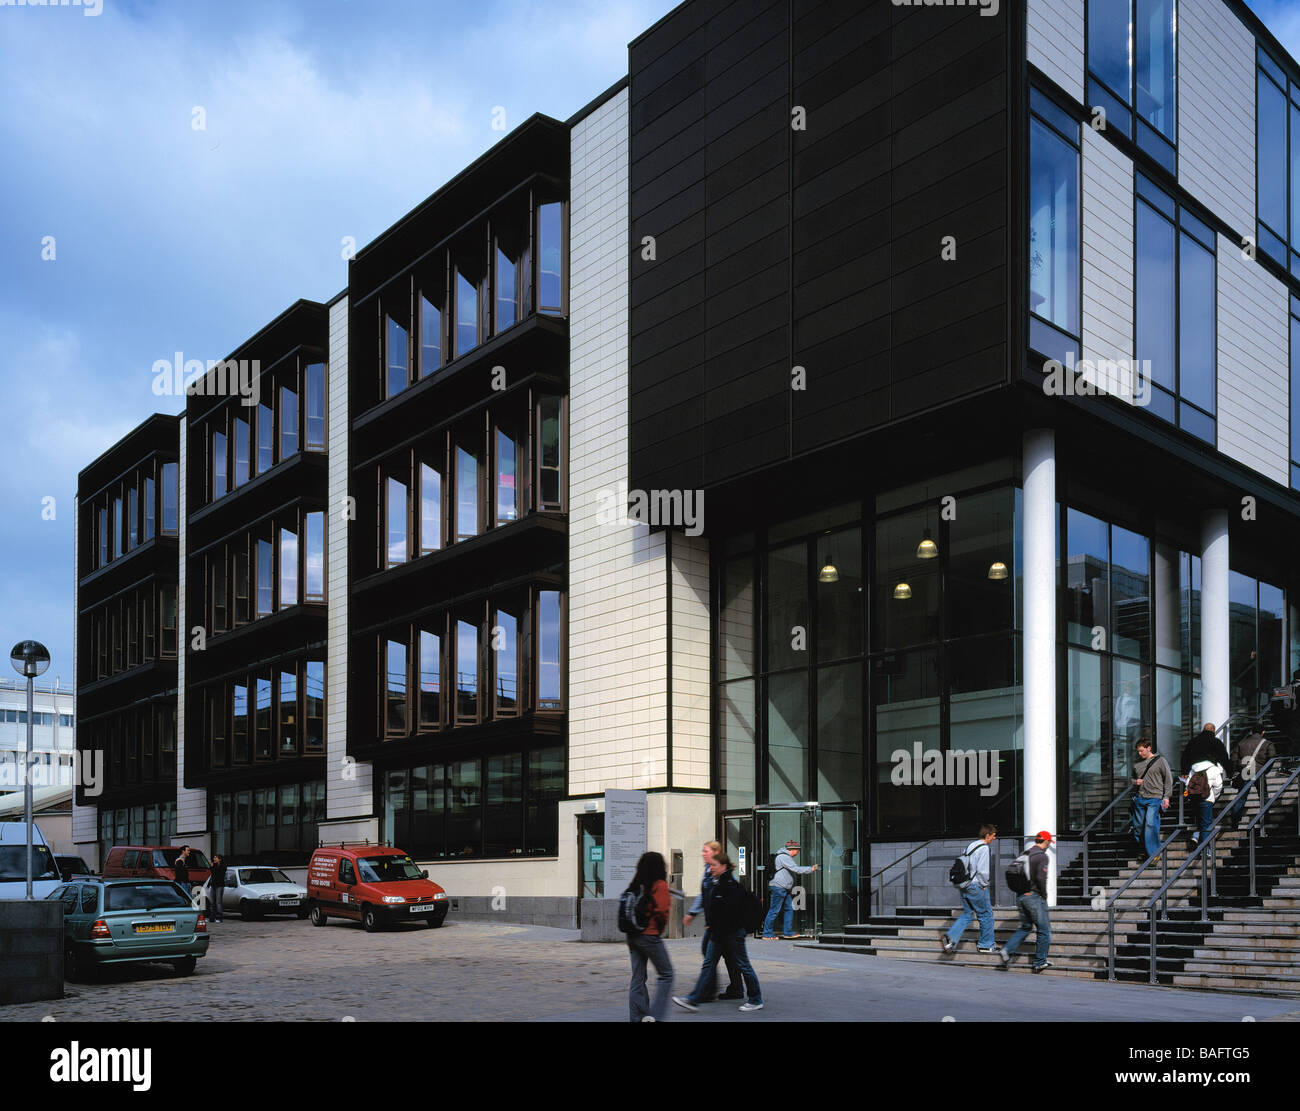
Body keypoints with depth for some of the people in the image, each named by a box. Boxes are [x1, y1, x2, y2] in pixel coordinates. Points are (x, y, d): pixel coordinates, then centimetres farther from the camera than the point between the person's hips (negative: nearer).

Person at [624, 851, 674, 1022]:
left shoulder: (635, 885, 9)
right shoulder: (660, 885, -10)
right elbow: (661, 911, -15)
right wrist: (661, 927, 2)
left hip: (632, 936, 7)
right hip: (650, 936, -7)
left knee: (638, 978, 12)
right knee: (666, 974, 5)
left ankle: (636, 1017, 12)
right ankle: (654, 1016, -3)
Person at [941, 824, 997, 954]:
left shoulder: (970, 846, 13)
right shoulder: (983, 848, -13)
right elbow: (982, 870, -19)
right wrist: (985, 885, -4)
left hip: (964, 886, 8)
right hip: (976, 887, -8)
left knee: (967, 914, 13)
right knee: (986, 914, 7)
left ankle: (950, 938, -3)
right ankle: (986, 945, 15)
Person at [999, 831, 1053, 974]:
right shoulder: (1042, 856, -12)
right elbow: (1041, 878, -22)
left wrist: (1020, 889, 16)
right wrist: (1044, 894, -8)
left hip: (1020, 896, 7)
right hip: (1034, 897, -7)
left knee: (1025, 927, 18)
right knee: (1044, 930, 6)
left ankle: (1007, 950, 0)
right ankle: (1040, 962, 9)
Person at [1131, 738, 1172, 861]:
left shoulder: (1160, 761, 0)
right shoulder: (1136, 763, 13)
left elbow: (1168, 779, 1)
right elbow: (1132, 778, 26)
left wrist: (1166, 797, -5)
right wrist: (1135, 782, 1)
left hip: (1155, 798, -5)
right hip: (1139, 798, 5)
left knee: (1151, 824, -17)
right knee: (1138, 825, 6)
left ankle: (1154, 852, -9)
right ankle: (1141, 850, 20)